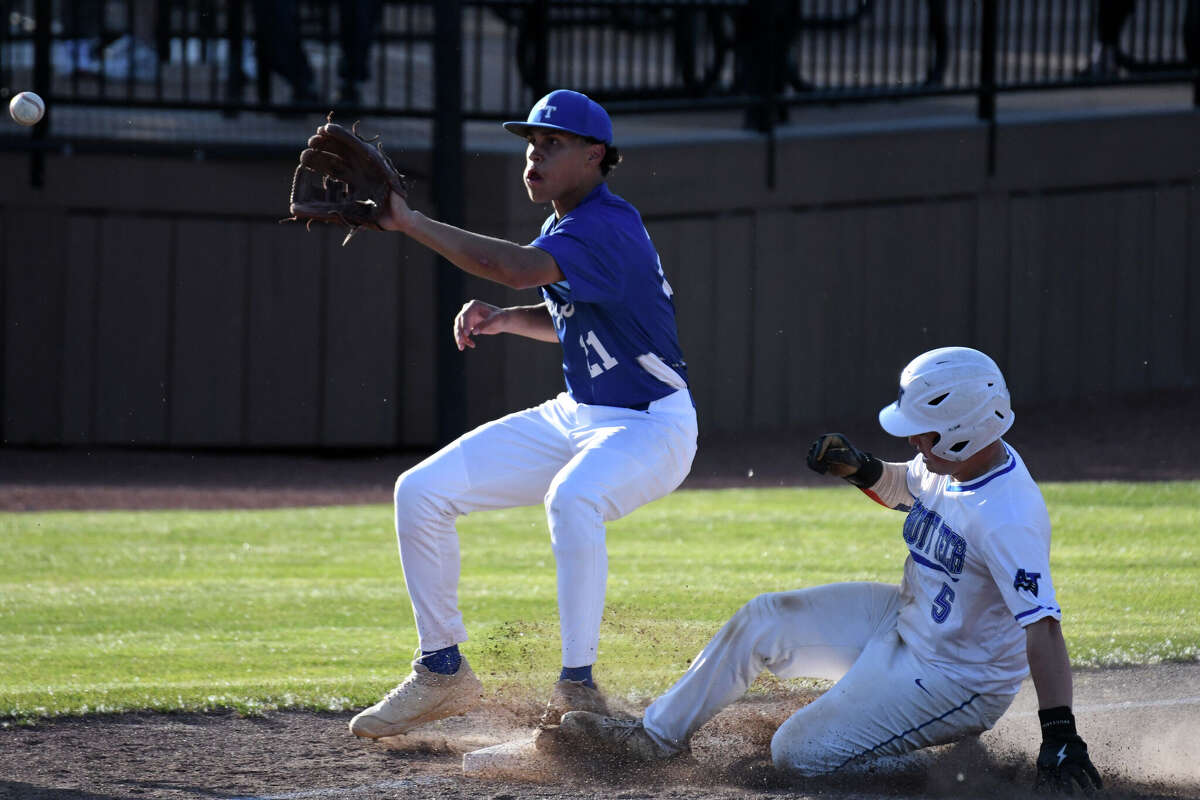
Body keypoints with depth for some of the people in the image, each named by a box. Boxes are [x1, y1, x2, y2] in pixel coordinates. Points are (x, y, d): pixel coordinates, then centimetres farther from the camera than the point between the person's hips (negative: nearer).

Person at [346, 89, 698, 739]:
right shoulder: (565, 228, 7)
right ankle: (443, 674, 9)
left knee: (572, 497, -42)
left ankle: (576, 689, -36)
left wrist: (408, 222, -39)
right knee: (421, 491, -1)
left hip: (652, 427, -10)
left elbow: (518, 268, -40)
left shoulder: (608, 228, -23)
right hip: (576, 417, 10)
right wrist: (505, 319, 3)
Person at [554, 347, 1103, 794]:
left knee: (797, 754, -11)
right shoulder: (951, 460, -5)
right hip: (906, 619, 9)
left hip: (954, 679, -9)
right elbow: (900, 488, 19)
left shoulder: (1008, 518, -33)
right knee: (763, 620, 7)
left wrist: (1060, 737, -47)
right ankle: (656, 735, 22)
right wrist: (858, 467, -4)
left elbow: (1042, 626, -39)